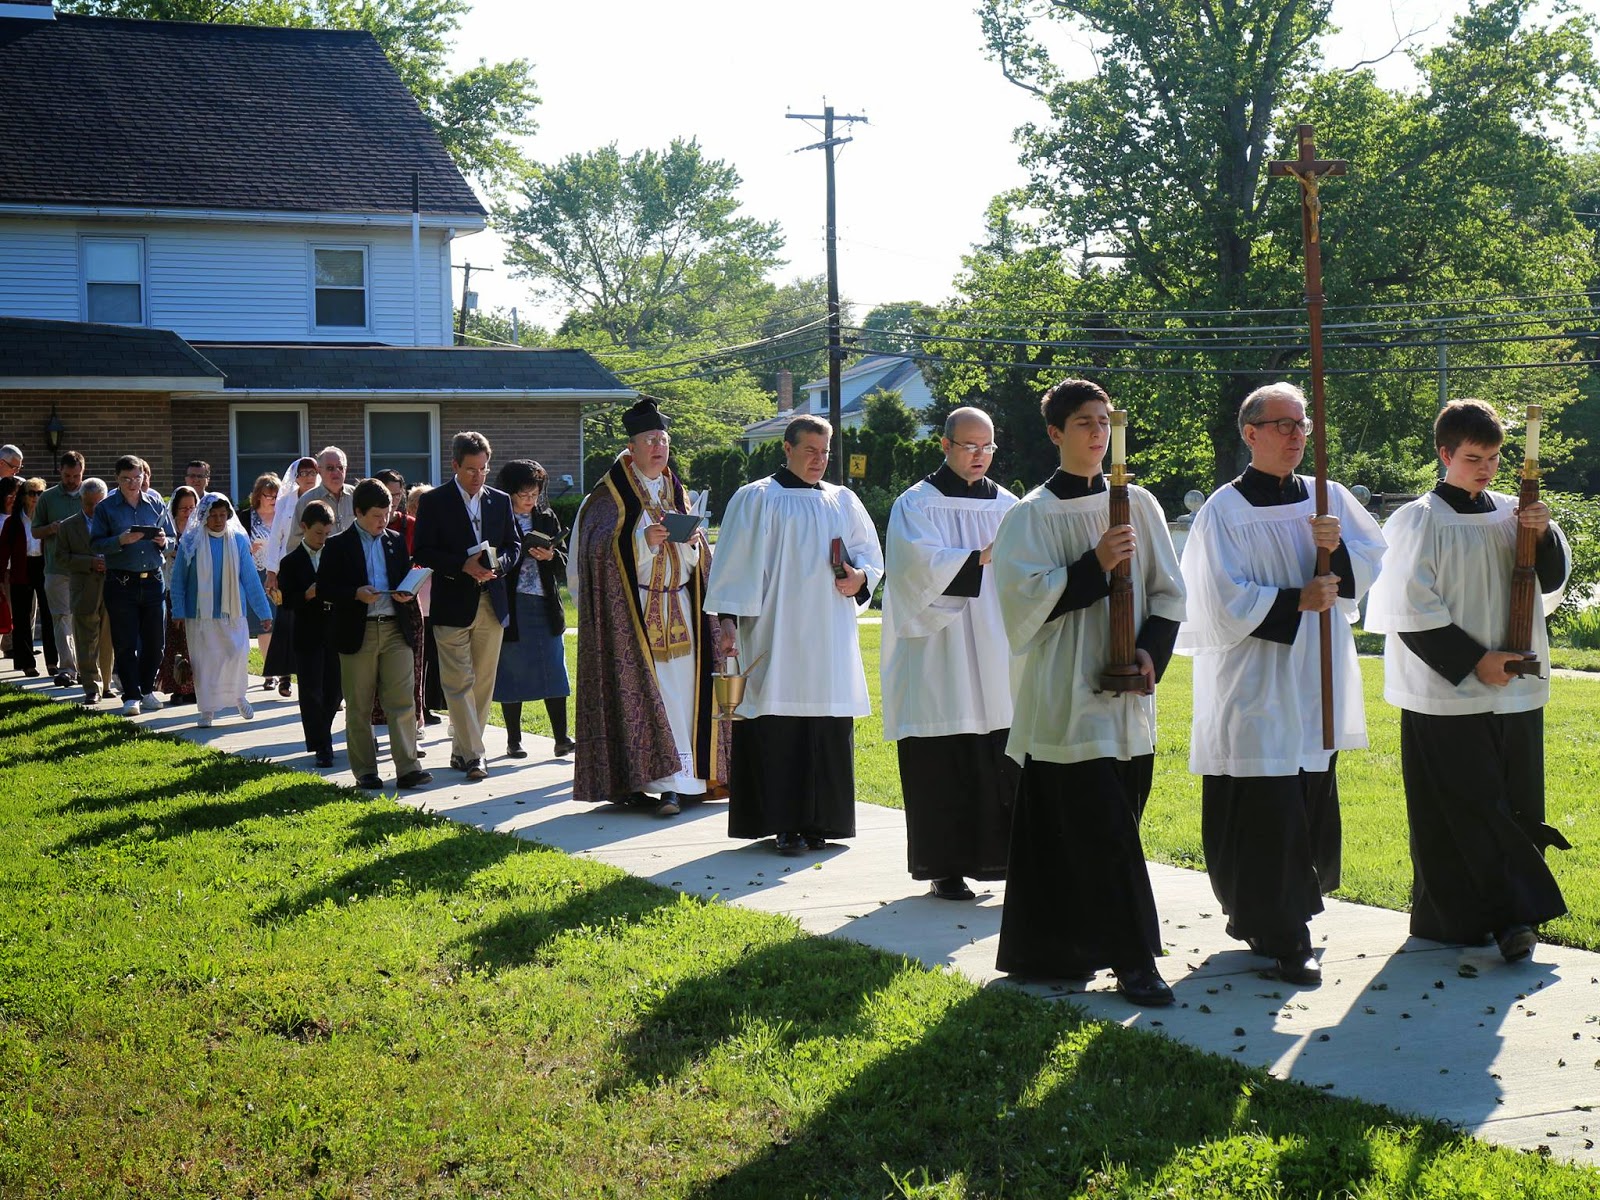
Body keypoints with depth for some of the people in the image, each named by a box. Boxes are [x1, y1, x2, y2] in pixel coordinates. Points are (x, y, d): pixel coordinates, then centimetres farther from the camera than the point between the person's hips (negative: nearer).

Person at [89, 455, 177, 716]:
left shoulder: (156, 505, 10)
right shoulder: (106, 508, 2)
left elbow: (173, 538, 15)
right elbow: (96, 544, -4)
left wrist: (164, 541, -7)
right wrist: (121, 541, -19)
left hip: (152, 579, 3)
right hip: (121, 583, -3)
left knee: (154, 640, 6)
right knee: (125, 643, -2)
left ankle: (147, 690, 21)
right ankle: (131, 696, 1)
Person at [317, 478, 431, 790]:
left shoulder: (396, 542, 12)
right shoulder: (338, 545, 0)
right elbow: (324, 587, -3)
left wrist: (407, 595, -3)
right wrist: (356, 594, -18)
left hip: (395, 629, 3)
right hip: (357, 633, -2)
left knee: (402, 701, -5)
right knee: (358, 707, 4)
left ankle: (408, 768, -5)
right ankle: (365, 771, 12)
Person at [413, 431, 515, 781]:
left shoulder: (500, 500, 10)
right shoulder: (434, 502, -2)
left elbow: (512, 546, 14)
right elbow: (423, 553, -6)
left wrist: (496, 563, -8)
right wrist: (463, 566, -18)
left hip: (491, 602, 4)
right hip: (452, 604, -4)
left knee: (483, 681, 8)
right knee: (459, 682, -7)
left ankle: (464, 748, 19)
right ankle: (472, 753, -6)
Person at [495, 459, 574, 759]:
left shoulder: (547, 520, 11)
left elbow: (564, 564, 10)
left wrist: (550, 556, -10)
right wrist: (523, 553, -16)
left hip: (546, 606, 3)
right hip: (512, 607, -3)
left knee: (554, 672, 0)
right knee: (511, 675, 2)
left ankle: (561, 738, 3)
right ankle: (513, 741, 11)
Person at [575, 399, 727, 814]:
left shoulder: (676, 492, 16)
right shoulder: (610, 494, 0)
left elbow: (694, 563, 14)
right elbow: (600, 552, -9)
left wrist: (691, 543, -7)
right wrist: (644, 541, -21)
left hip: (679, 609, 5)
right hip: (632, 611, -5)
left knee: (680, 693, -1)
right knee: (640, 693, -10)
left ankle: (674, 784, 2)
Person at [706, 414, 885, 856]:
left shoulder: (843, 501, 15)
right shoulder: (755, 500, 3)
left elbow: (870, 552, 20)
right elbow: (735, 562, 0)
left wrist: (860, 576, -3)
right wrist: (729, 619, -8)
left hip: (830, 636, 4)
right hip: (777, 634, -4)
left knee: (830, 731, 2)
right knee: (780, 732, -7)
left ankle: (820, 821, 8)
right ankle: (786, 825, -4)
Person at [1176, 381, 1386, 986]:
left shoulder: (1329, 499, 8)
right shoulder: (1225, 511, -8)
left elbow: (1374, 562, 6)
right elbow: (1222, 601, -13)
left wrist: (1340, 546, -13)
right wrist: (1297, 601, -16)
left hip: (1318, 685, 6)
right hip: (1255, 687, -6)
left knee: (1311, 812, 12)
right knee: (1268, 816, -7)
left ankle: (1259, 916, 27)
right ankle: (1283, 937, 0)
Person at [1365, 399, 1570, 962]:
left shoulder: (1511, 515, 8)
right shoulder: (1418, 522, -7)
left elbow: (1552, 586, 11)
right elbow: (1412, 613, -10)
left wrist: (1546, 536, -9)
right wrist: (1474, 660, -15)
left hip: (1515, 689, 5)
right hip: (1448, 696, -5)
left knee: (1515, 806, 7)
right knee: (1463, 810, -6)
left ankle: (1511, 916, 16)